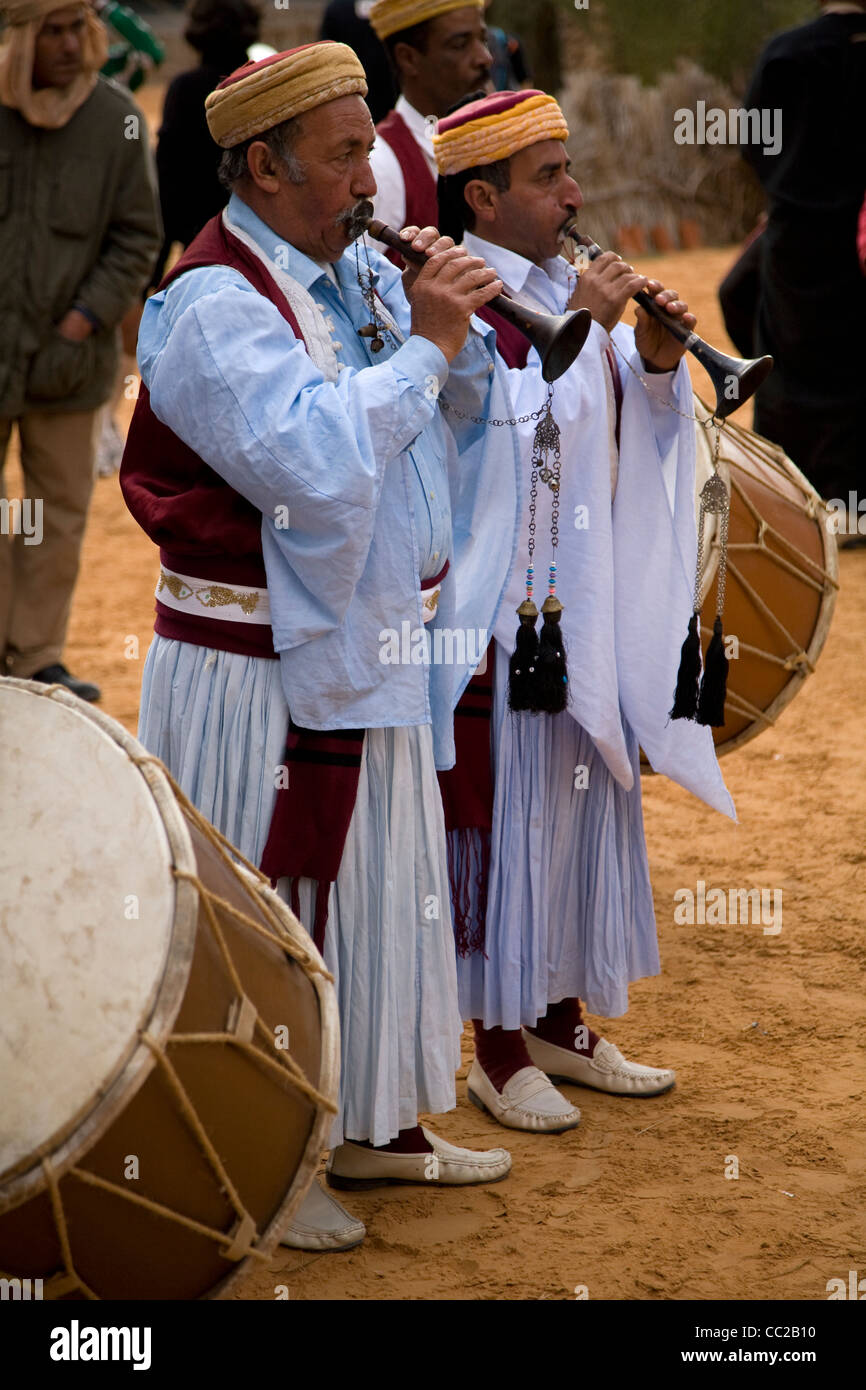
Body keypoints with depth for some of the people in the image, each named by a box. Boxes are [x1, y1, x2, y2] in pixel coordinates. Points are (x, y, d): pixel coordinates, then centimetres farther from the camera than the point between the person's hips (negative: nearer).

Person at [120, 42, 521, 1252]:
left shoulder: (357, 277, 8)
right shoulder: (217, 306, -19)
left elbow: (466, 412, 13)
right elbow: (318, 461, -31)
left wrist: (458, 325, -6)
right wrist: (421, 342, -23)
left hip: (372, 653, 9)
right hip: (265, 677, -9)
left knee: (379, 891, 18)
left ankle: (373, 1127, 33)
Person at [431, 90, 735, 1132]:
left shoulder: (566, 287, 9)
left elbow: (625, 433, 13)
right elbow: (498, 439, -27)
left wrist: (655, 361, -6)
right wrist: (578, 331, -24)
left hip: (590, 606, 8)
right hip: (500, 610, -8)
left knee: (583, 804, 14)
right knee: (505, 817, 0)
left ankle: (559, 1023, 27)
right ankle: (499, 1049, 11)